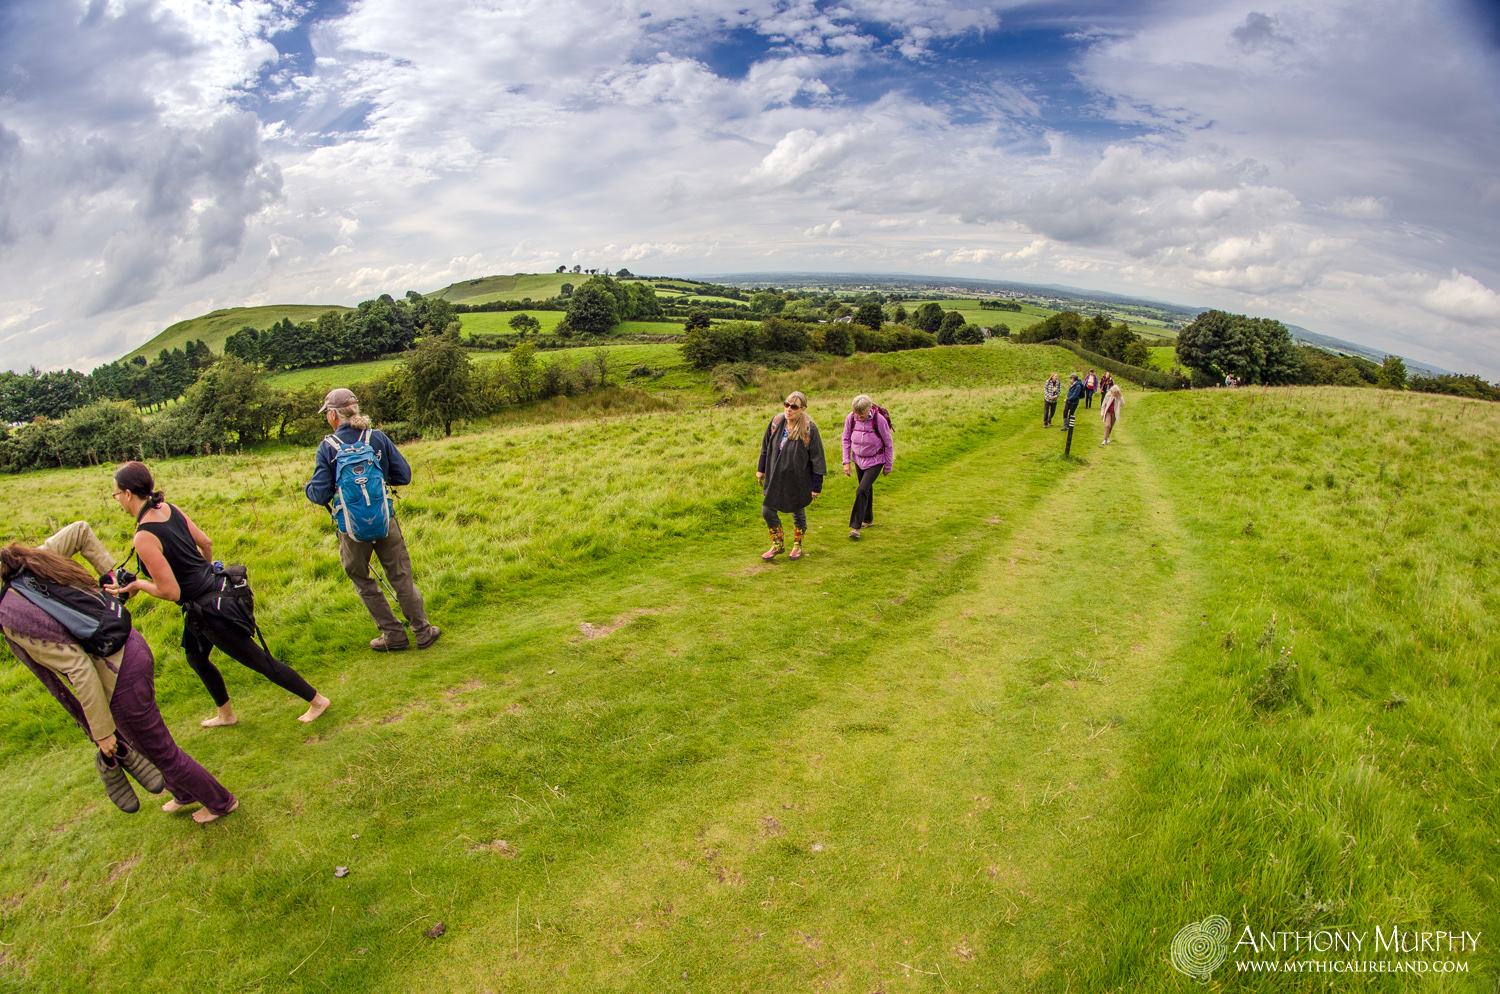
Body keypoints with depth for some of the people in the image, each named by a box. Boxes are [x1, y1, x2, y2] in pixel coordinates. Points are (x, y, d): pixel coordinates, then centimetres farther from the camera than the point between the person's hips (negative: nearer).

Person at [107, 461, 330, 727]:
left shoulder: (144, 538, -25)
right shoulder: (170, 509, -1)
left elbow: (171, 592, -23)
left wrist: (137, 585, -7)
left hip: (209, 609, -9)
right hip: (216, 589, 9)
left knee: (259, 661, 5)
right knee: (195, 657, 28)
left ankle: (317, 700, 18)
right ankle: (226, 714, 45)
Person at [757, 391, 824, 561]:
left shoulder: (809, 429, -18)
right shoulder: (776, 422, -5)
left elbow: (817, 459, -14)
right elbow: (766, 446, 10)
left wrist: (816, 486, -12)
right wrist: (761, 469, 13)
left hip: (797, 481, -4)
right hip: (775, 478, 4)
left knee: (798, 513, 13)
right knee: (767, 511, 5)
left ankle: (797, 546, 37)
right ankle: (778, 544, 28)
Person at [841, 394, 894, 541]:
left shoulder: (879, 420, -23)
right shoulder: (851, 418, -13)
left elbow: (889, 443, -10)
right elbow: (846, 439, 2)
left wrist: (888, 466, -3)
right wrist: (846, 461, -3)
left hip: (875, 461, -4)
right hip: (858, 459, 4)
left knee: (862, 490, -16)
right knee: (867, 489, 19)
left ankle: (856, 526, -9)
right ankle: (868, 519, 38)